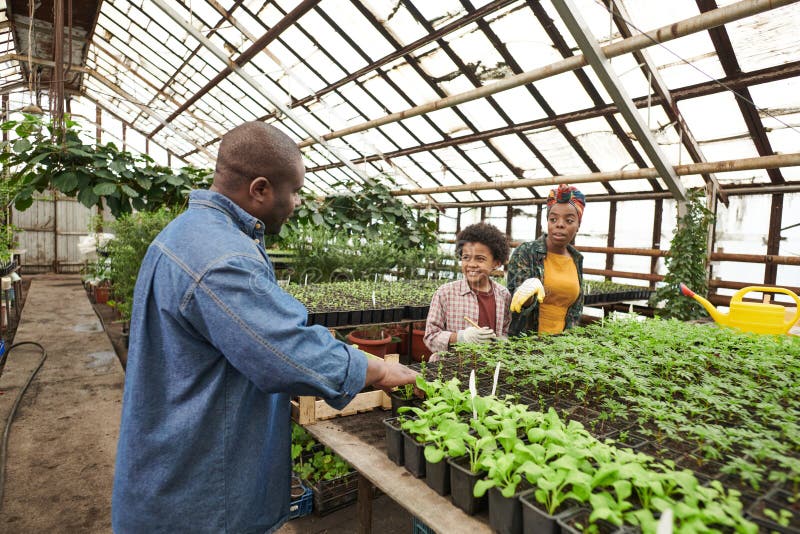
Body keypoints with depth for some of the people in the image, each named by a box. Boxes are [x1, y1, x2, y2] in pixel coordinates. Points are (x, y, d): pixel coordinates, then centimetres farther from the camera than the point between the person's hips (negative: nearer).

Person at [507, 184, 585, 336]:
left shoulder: (577, 259, 5)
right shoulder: (525, 252, -10)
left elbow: (576, 306, 13)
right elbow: (517, 299, -16)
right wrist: (530, 289, -36)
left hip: (559, 340, 4)